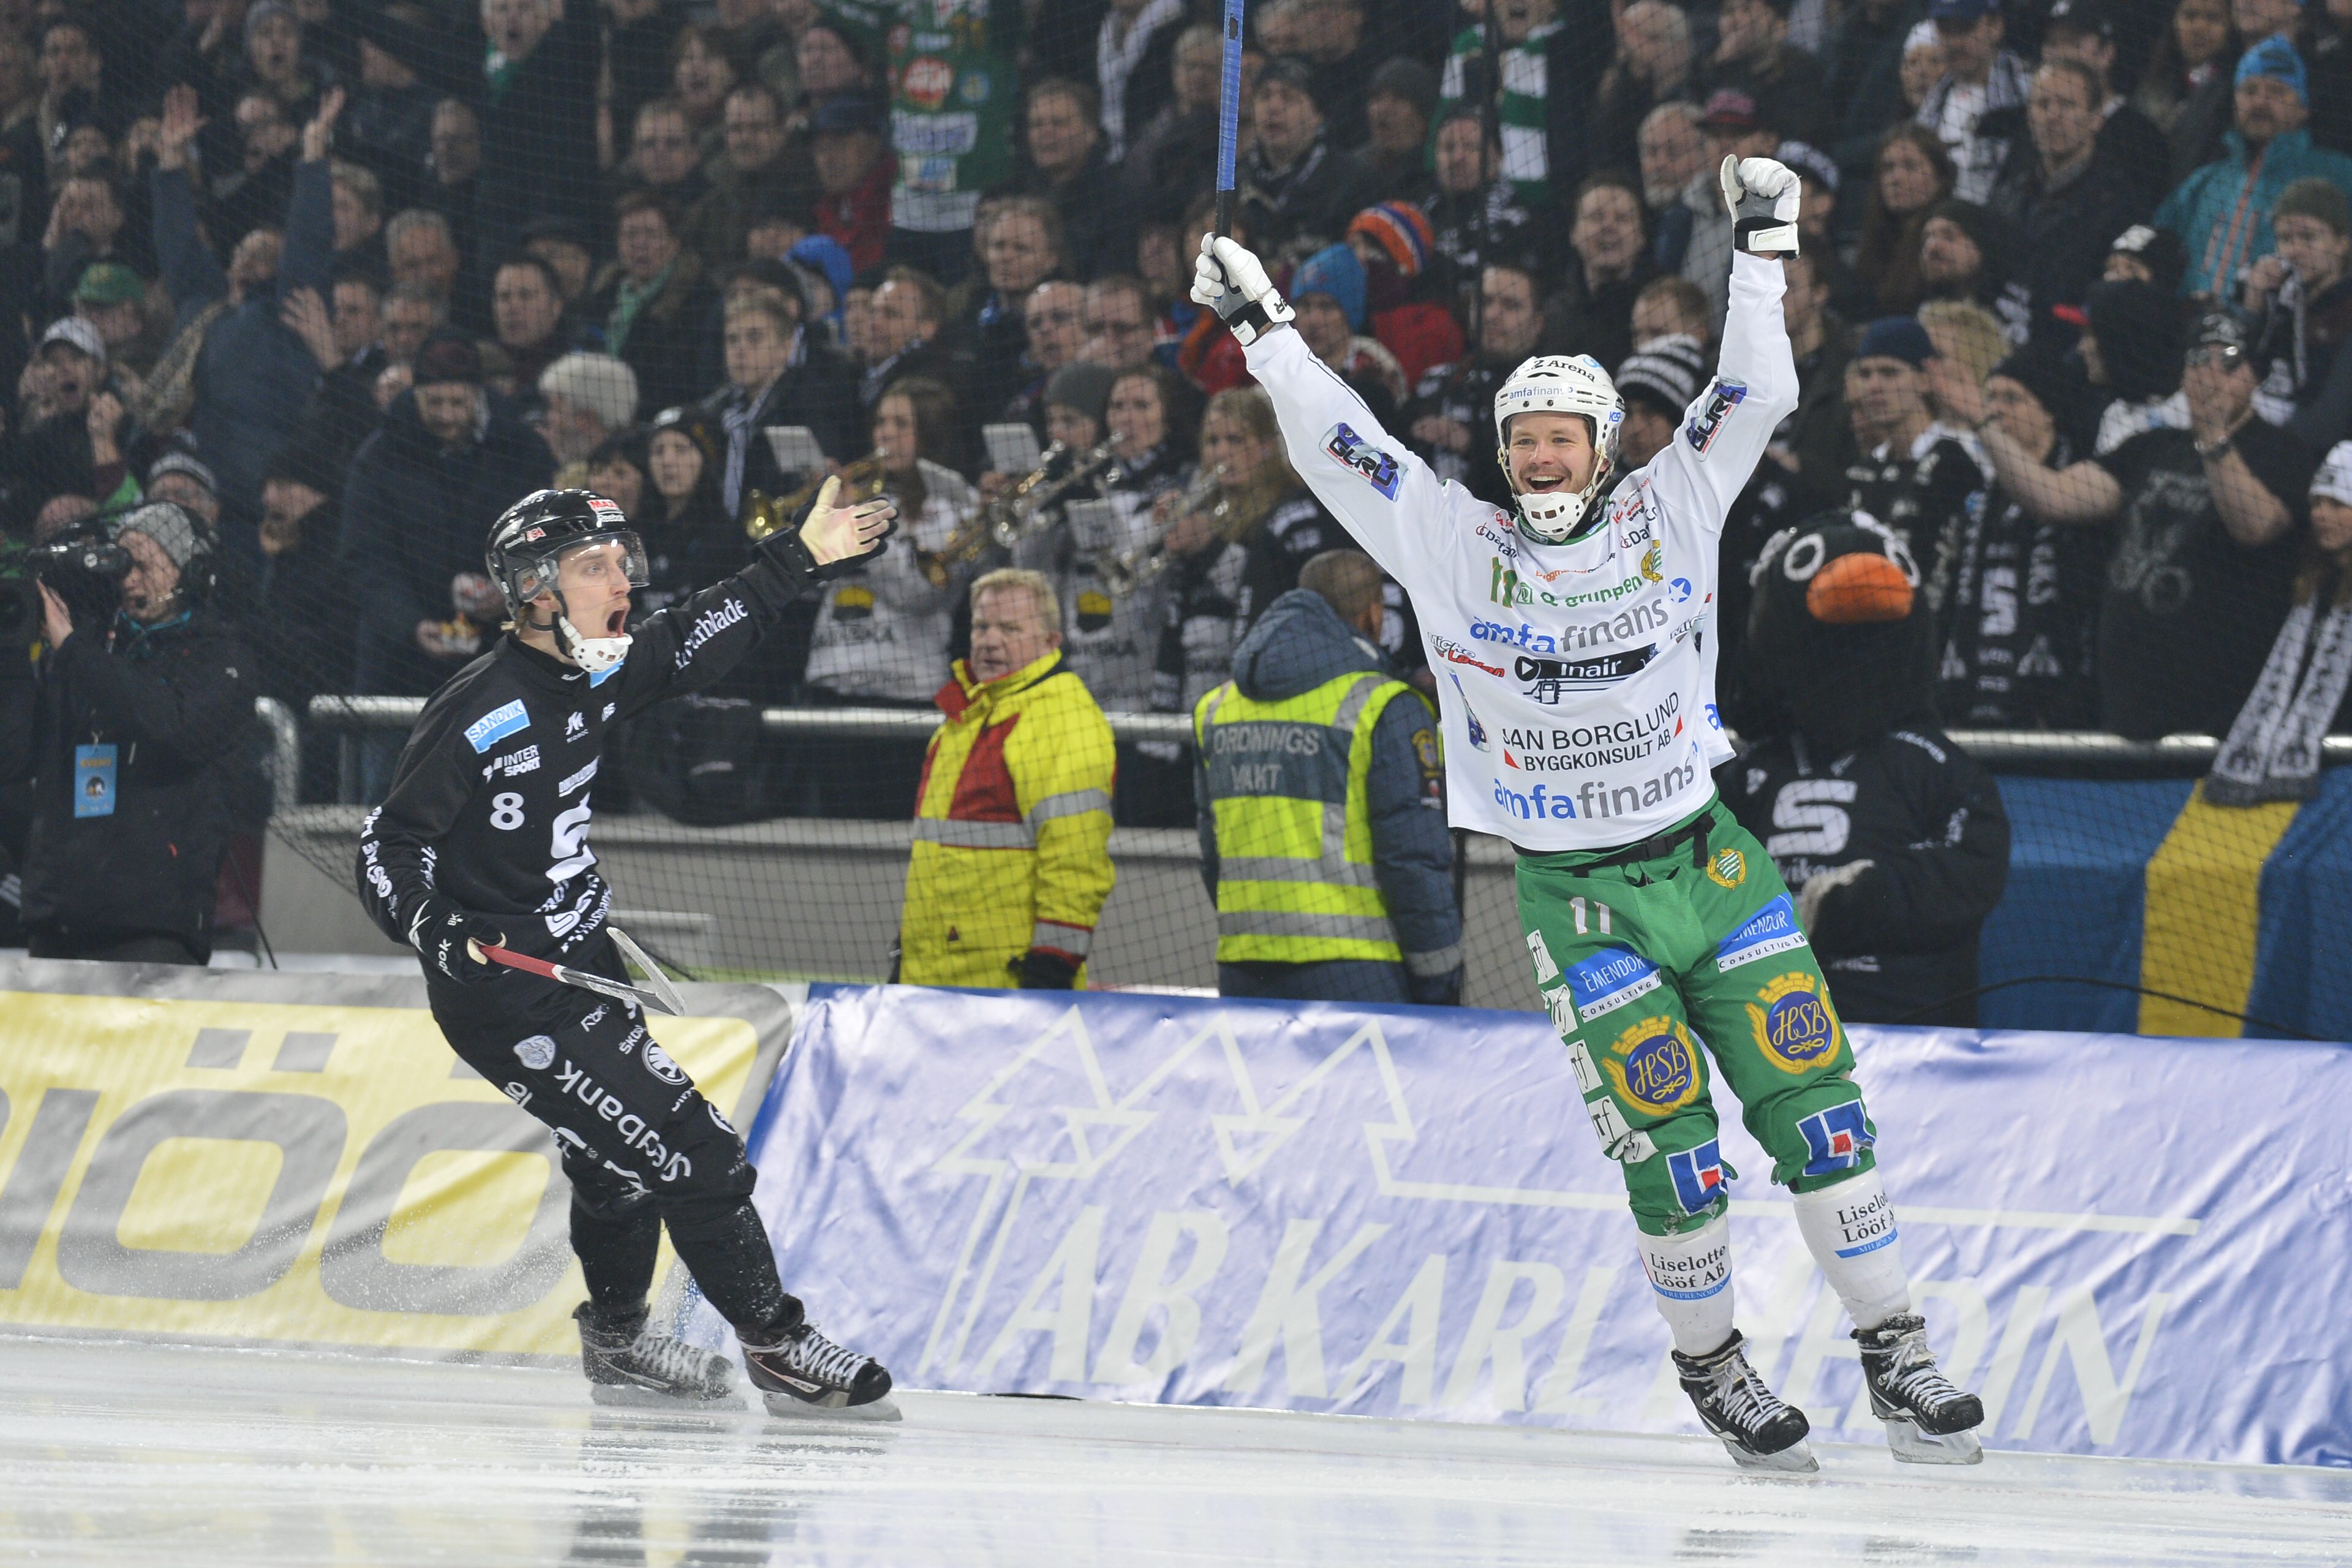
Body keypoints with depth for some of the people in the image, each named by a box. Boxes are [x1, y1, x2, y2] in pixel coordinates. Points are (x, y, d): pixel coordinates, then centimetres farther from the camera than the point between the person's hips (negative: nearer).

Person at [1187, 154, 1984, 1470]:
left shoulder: (1669, 515, 3)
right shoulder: (1452, 545, 0)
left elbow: (1754, 398, 1)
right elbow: (1340, 444, 1)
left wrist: (1763, 252, -3)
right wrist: (1266, 332, 1)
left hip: (1711, 865, 2)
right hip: (1579, 903, -2)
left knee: (1814, 1105, -3)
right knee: (1669, 1147, -4)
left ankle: (1898, 1357, 3)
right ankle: (1714, 1366, 13)